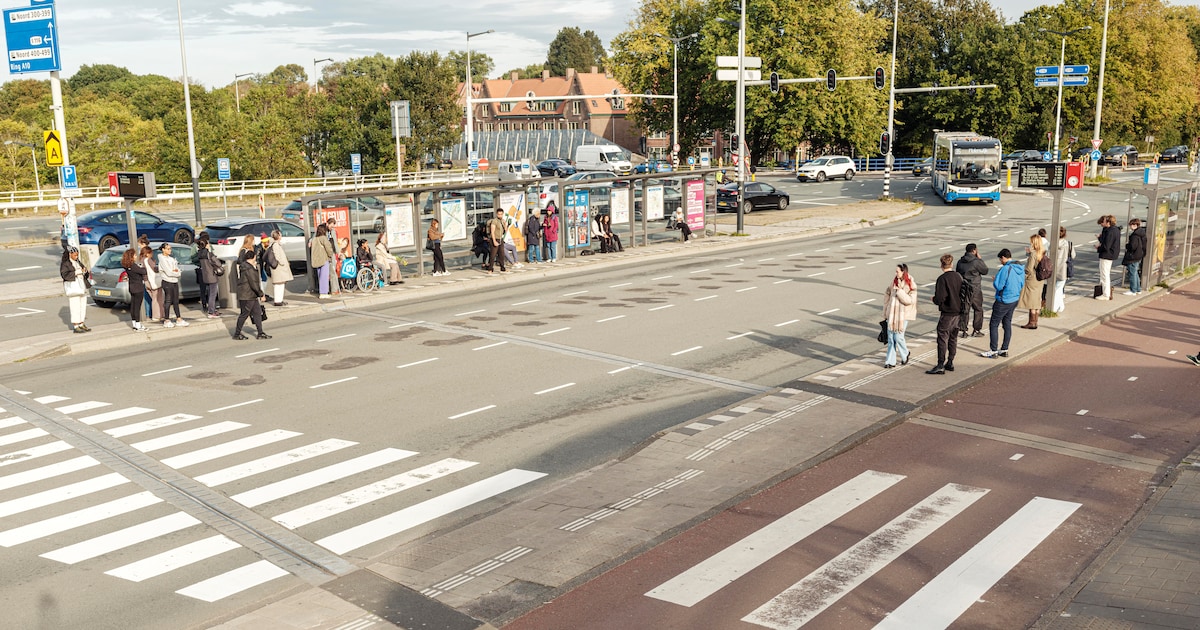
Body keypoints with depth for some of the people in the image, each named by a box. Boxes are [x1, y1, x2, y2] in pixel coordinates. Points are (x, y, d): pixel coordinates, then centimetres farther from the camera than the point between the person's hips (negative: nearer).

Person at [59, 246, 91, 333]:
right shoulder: (65, 264, -4)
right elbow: (65, 275, -17)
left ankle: (81, 324, 17)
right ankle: (75, 327, -7)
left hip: (82, 286, 8)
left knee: (83, 306, 9)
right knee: (75, 307, -9)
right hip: (73, 288, -8)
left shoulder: (78, 263, 17)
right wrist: (76, 272, -23)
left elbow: (86, 275, 18)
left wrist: (85, 271, -5)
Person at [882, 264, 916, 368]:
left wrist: (900, 291, -22)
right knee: (890, 338, 5)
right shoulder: (894, 281, 5)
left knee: (898, 337, -6)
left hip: (903, 314, -5)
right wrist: (885, 310, 14)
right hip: (892, 313, 5)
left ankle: (905, 354, 23)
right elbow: (887, 294, 15)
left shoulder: (911, 285, -11)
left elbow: (910, 300, -18)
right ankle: (890, 361, 11)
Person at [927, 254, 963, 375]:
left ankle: (940, 366, -4)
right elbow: (963, 294, 12)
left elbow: (940, 298, -21)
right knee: (953, 338, 15)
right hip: (958, 312, 7)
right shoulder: (959, 277, 5)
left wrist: (934, 299, -1)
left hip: (947, 313, -7)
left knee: (942, 338, -4)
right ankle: (950, 363, 21)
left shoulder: (942, 279, -17)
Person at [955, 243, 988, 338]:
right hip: (975, 290, -5)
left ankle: (962, 330, 5)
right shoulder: (976, 262, -15)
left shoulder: (960, 261, 4)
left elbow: (957, 273, 11)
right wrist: (979, 258, 1)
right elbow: (985, 271, -2)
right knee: (978, 310, 11)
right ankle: (976, 330, 15)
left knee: (964, 310, 10)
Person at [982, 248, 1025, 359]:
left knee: (993, 324, 1)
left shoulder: (1005, 269, -21)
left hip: (1003, 301, -8)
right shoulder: (1021, 268, 3)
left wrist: (994, 280, -1)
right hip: (1015, 299, 8)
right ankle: (1005, 350, 22)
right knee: (1007, 324, 16)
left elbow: (998, 286, -20)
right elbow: (1022, 284, 13)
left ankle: (993, 351, 2)